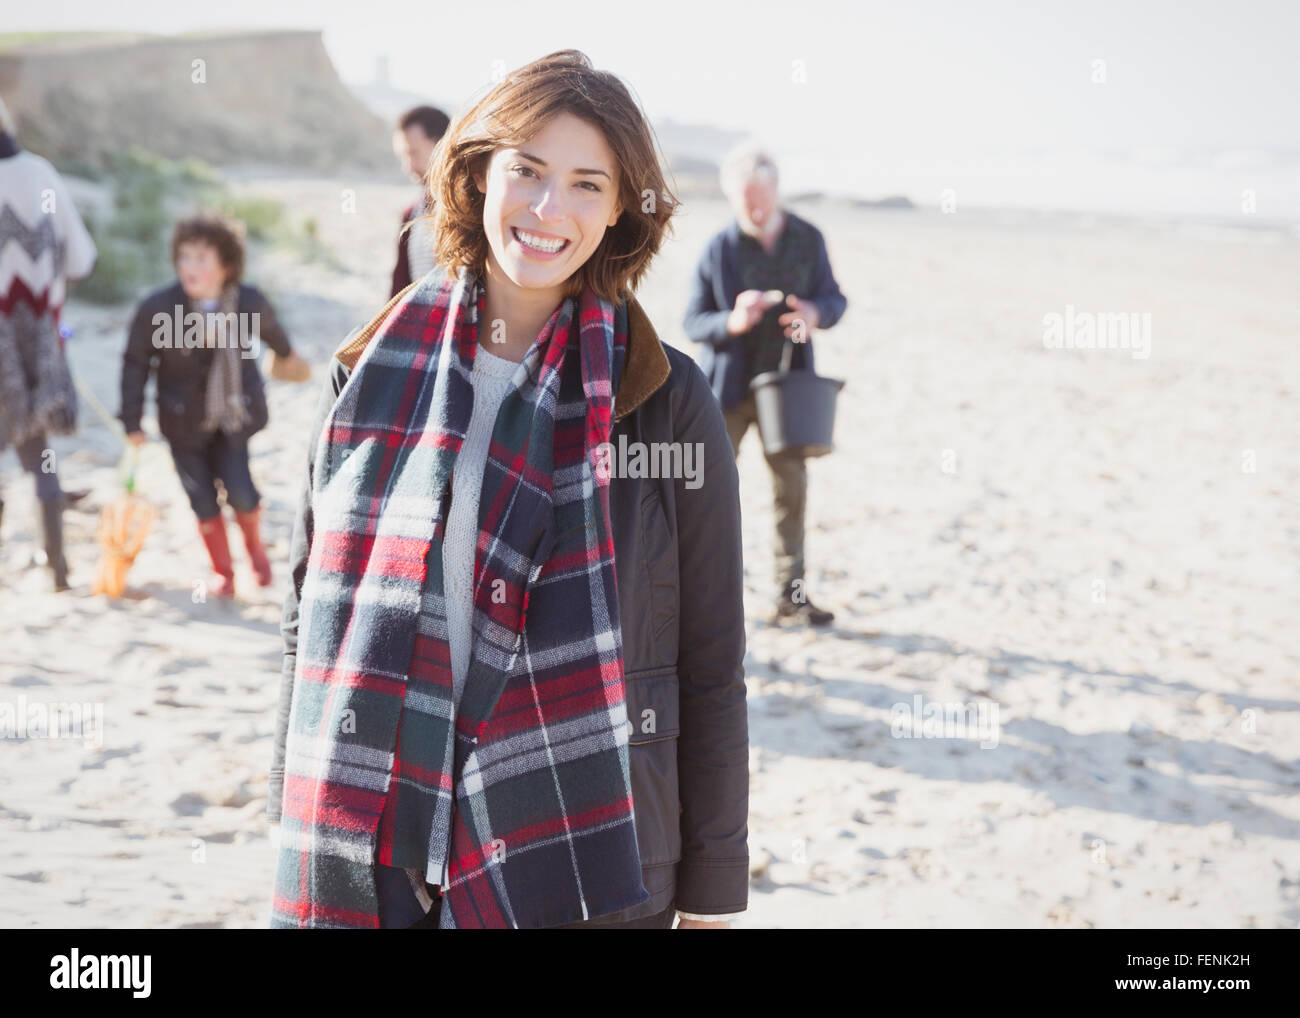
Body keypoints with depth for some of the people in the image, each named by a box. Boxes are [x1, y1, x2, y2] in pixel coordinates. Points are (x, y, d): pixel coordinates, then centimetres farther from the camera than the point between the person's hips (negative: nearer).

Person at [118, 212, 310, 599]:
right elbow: (135, 364, -8)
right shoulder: (156, 307, -21)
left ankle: (254, 543, 23)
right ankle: (222, 570, 30)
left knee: (239, 490, -11)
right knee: (203, 498, 6)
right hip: (185, 418, 0)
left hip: (236, 411, 0)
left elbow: (271, 329, 10)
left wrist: (286, 357, 30)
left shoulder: (250, 302, -16)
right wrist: (132, 423, -5)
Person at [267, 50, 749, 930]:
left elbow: (712, 668, -2)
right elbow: (313, 617, 10)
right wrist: (298, 838, 9)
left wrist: (710, 898, -1)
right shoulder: (371, 373, 4)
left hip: (591, 872, -2)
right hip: (375, 865, 2)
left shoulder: (665, 397, -4)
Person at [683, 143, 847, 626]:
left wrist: (815, 312, -18)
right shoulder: (718, 249, -9)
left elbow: (834, 299, 6)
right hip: (727, 386, -3)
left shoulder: (808, 239, -2)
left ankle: (789, 593, 18)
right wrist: (731, 322, -27)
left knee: (791, 485, 7)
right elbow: (693, 322, -6)